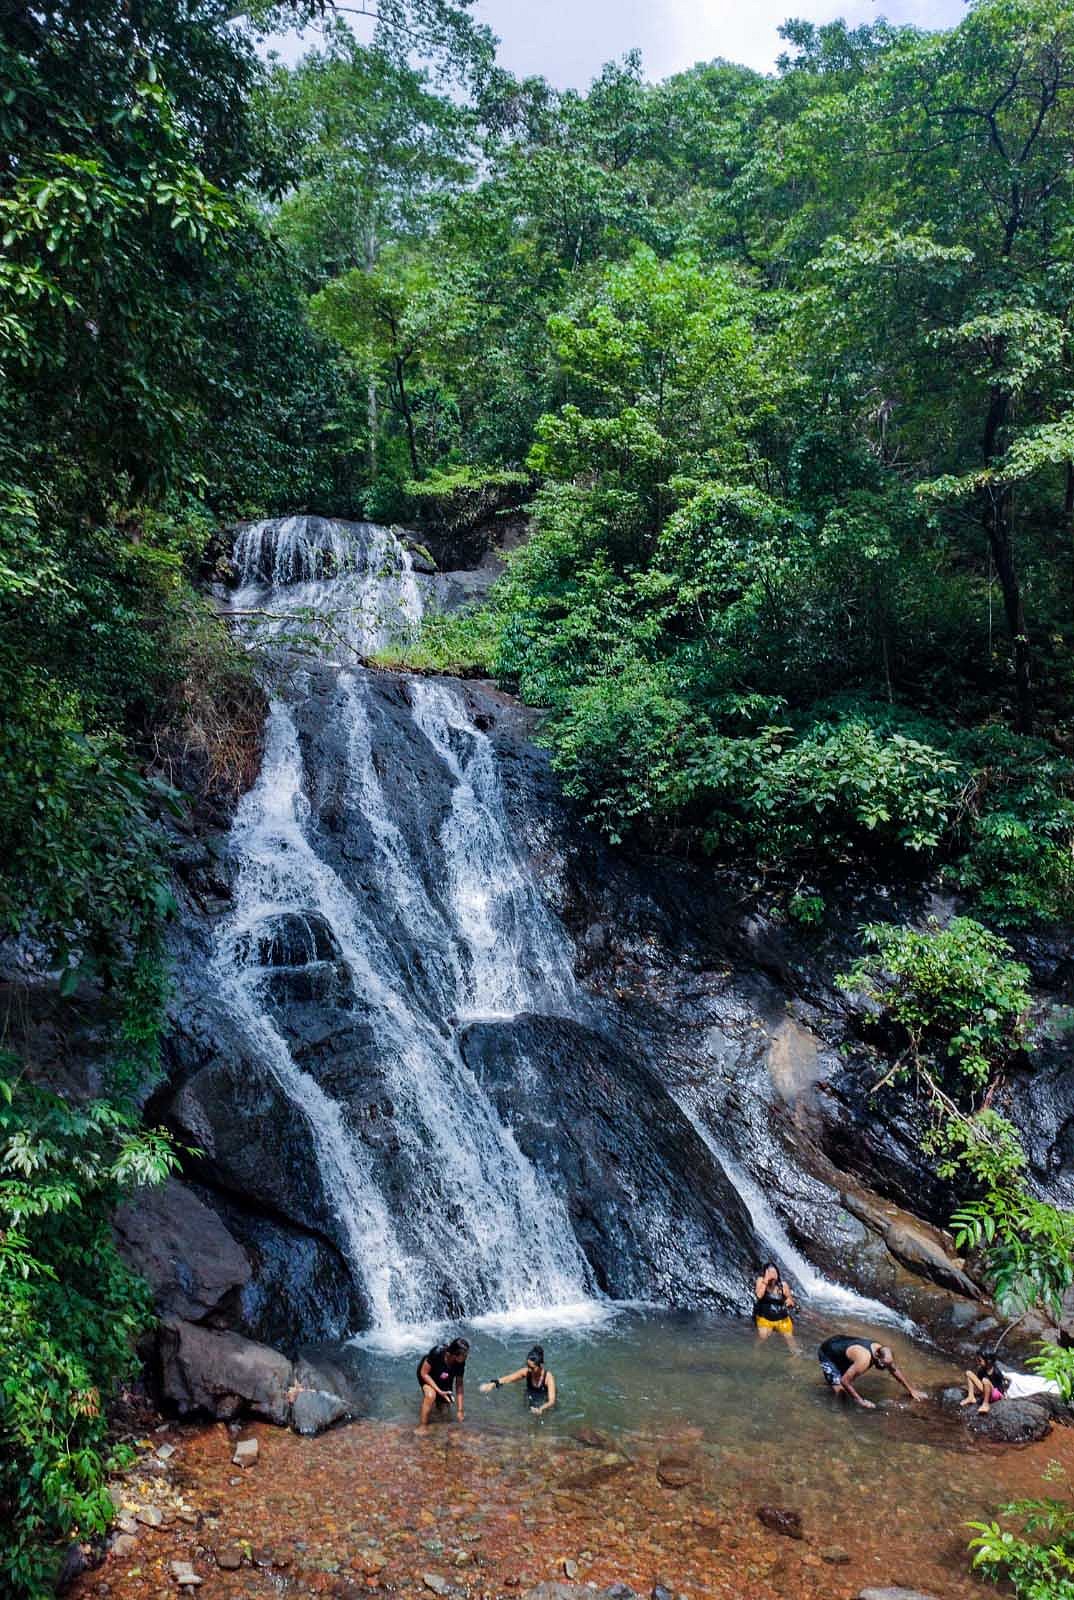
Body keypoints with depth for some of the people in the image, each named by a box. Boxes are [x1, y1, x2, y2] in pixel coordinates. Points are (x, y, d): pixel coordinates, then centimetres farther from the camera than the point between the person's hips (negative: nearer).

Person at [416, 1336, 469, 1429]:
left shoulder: (461, 1363, -26)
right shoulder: (437, 1353, -39)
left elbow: (459, 1386, -15)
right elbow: (424, 1373, -28)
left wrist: (459, 1410, -15)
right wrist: (439, 1391, -31)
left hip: (444, 1381, 4)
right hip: (427, 1376, -4)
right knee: (431, 1395, -33)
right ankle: (422, 1426, -15)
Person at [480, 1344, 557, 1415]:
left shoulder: (548, 1377, -28)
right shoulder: (526, 1372, -17)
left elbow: (552, 1401, -36)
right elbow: (508, 1379, -21)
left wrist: (540, 1409, -57)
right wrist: (492, 1384, -39)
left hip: (544, 1406, -3)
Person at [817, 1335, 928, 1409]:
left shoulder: (881, 1351, -16)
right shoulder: (864, 1359, -40)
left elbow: (895, 1371, 6)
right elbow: (845, 1381, -32)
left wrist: (911, 1390, 10)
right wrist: (861, 1401, -25)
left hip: (840, 1342, 7)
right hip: (827, 1353, -7)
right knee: (841, 1390, -15)